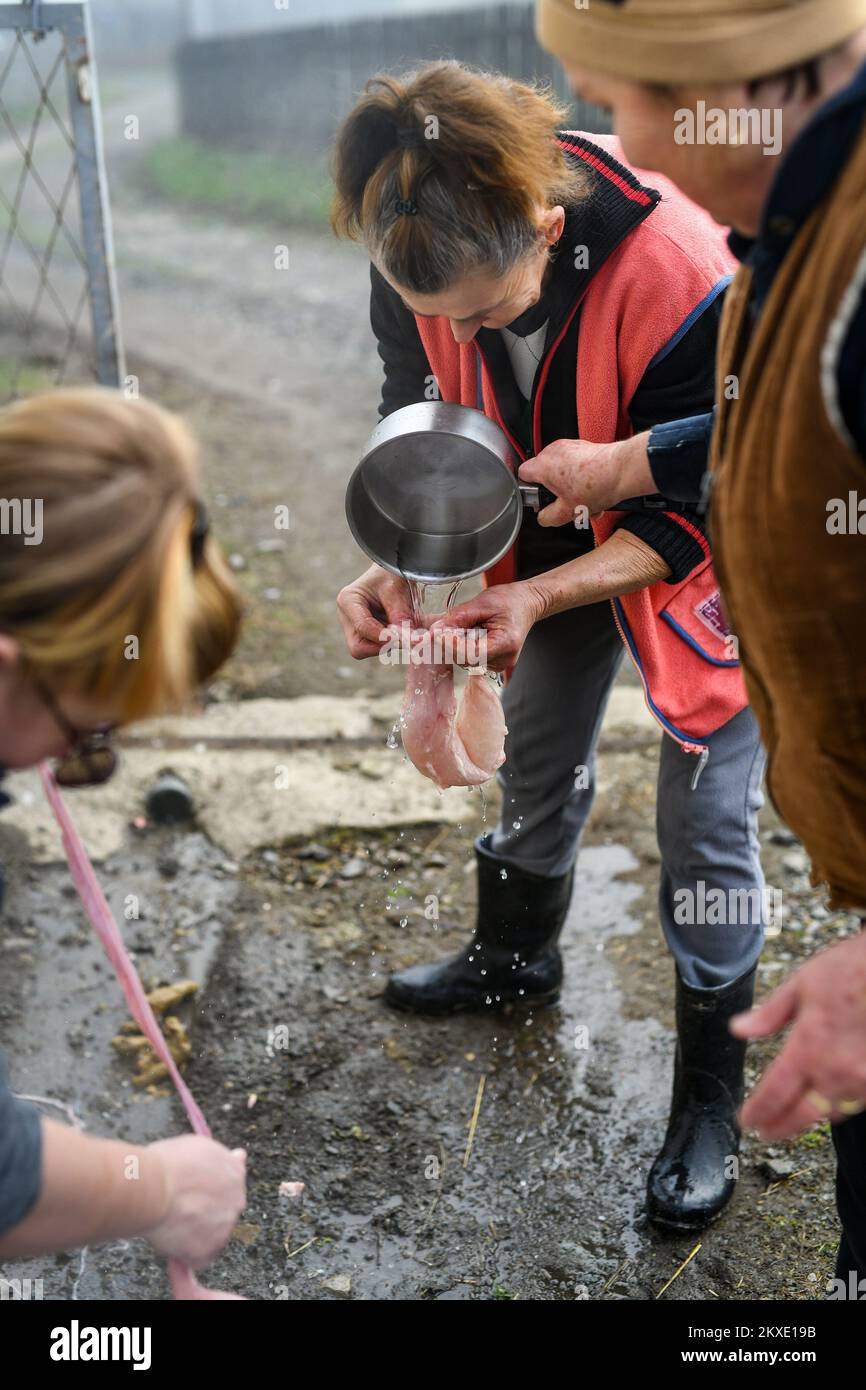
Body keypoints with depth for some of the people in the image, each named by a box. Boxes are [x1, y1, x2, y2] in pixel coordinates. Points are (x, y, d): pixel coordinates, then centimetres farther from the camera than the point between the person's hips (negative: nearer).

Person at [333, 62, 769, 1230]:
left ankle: (710, 1097, 20)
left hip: (705, 558, -5)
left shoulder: (686, 286, -38)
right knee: (539, 761, 21)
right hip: (554, 543, 5)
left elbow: (697, 516, -28)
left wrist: (538, 598, -37)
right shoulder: (424, 262, -22)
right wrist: (402, 564, -25)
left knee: (707, 832, 0)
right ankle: (517, 956, 49)